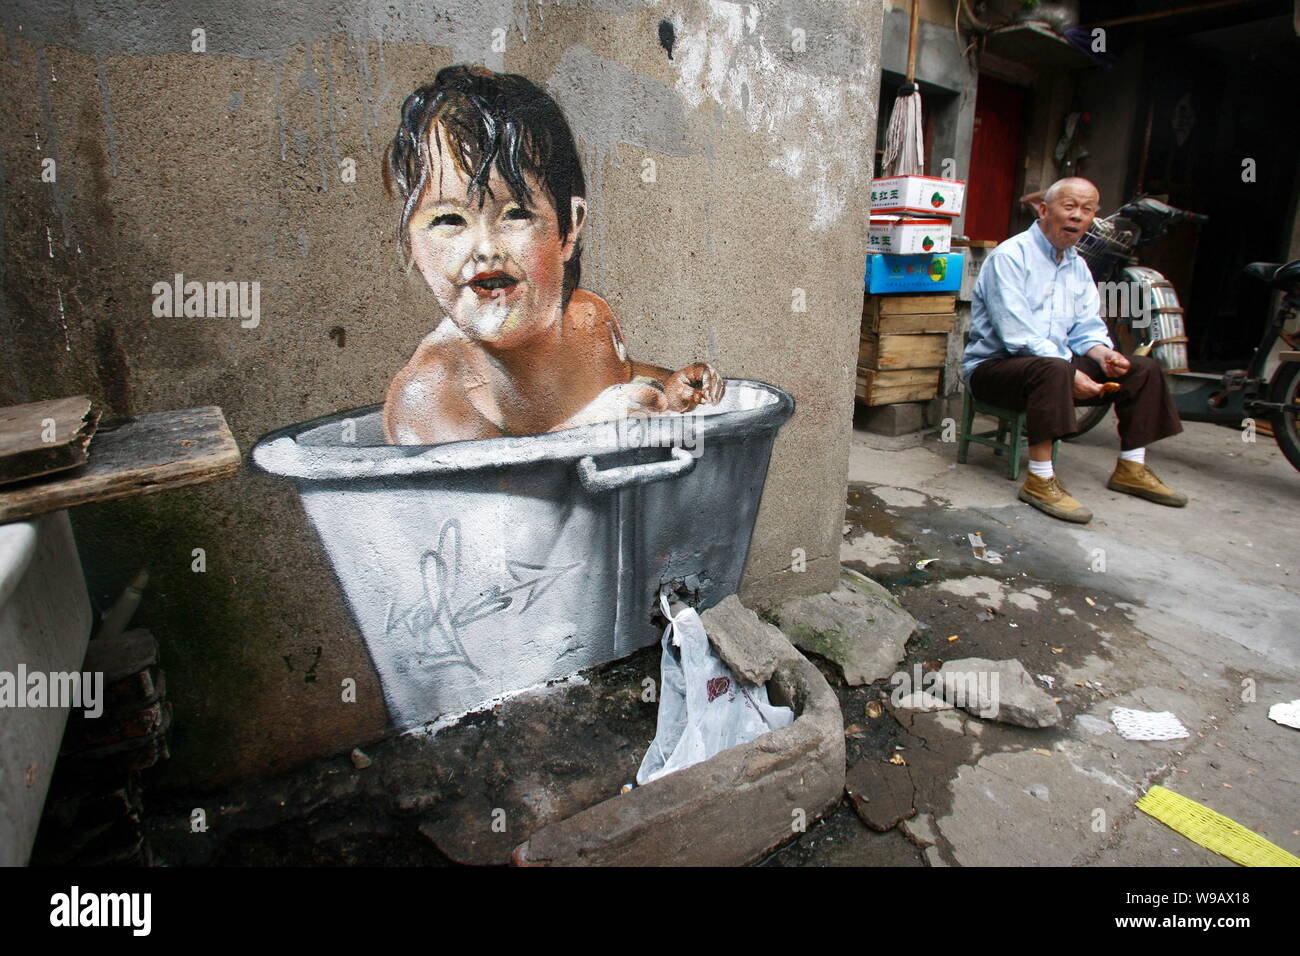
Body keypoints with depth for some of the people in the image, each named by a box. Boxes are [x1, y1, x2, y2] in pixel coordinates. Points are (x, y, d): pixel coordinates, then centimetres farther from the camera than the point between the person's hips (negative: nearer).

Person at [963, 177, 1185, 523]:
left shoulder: (1078, 266, 16)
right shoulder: (1010, 256, -12)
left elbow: (1087, 327, 12)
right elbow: (1017, 334, -22)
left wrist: (1101, 353, -12)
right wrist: (1071, 373, -25)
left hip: (1057, 362, 9)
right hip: (995, 365, -8)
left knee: (1143, 368, 1)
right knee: (1053, 370, -39)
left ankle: (1131, 469, 12)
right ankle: (1040, 480, -33)